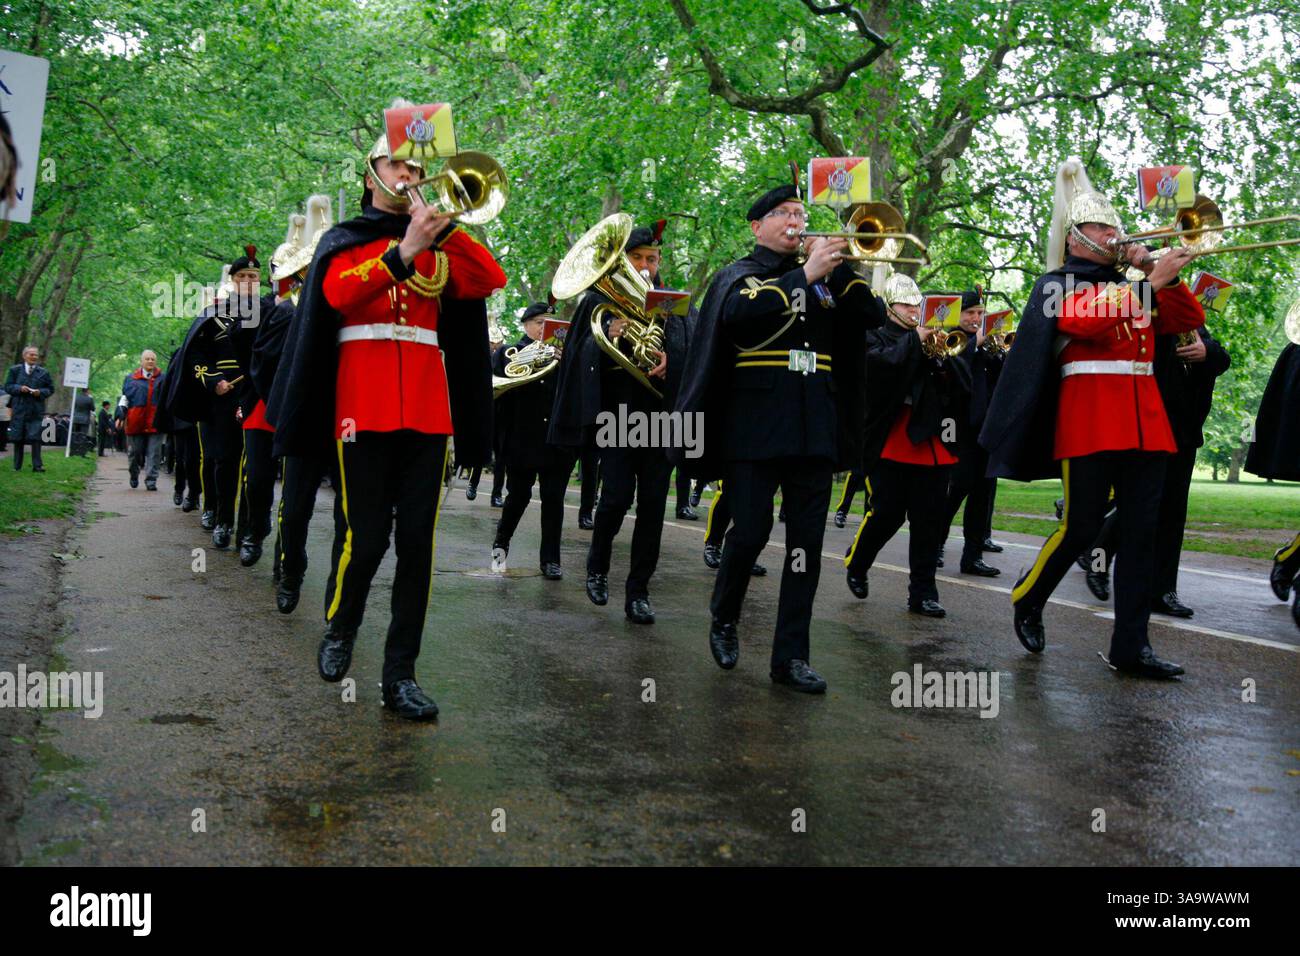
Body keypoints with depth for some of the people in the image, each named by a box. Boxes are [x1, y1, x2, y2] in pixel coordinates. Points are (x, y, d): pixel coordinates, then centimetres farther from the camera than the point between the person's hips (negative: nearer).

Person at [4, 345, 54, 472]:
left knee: (35, 438, -7)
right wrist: (19, 388, -12)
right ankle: (17, 466, 13)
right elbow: (7, 387, 6)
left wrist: (40, 392, -10)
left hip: (36, 410, -1)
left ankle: (37, 465, -5)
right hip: (19, 409, 1)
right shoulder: (15, 370, 7)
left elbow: (50, 389, 9)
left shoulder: (43, 372, 7)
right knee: (18, 438, 5)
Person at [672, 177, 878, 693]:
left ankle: (791, 655, 7)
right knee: (750, 532, -6)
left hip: (815, 427, 4)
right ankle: (723, 620, 21)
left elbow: (872, 314, 7)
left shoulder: (827, 279, 18)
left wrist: (839, 267, -6)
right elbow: (739, 311, -17)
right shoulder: (740, 275, 6)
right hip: (755, 424, -4)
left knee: (806, 542, 1)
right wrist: (806, 273, -18)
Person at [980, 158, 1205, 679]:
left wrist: (1165, 276, -1)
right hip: (1089, 417, -6)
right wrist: (1152, 281, -16)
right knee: (1081, 524, -5)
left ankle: (1131, 646, 4)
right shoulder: (1056, 285, 2)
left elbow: (1190, 319, 12)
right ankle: (1027, 600, 20)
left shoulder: (1134, 287, 20)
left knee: (1141, 530, 1)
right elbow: (1086, 322, -17)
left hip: (1144, 418, 6)